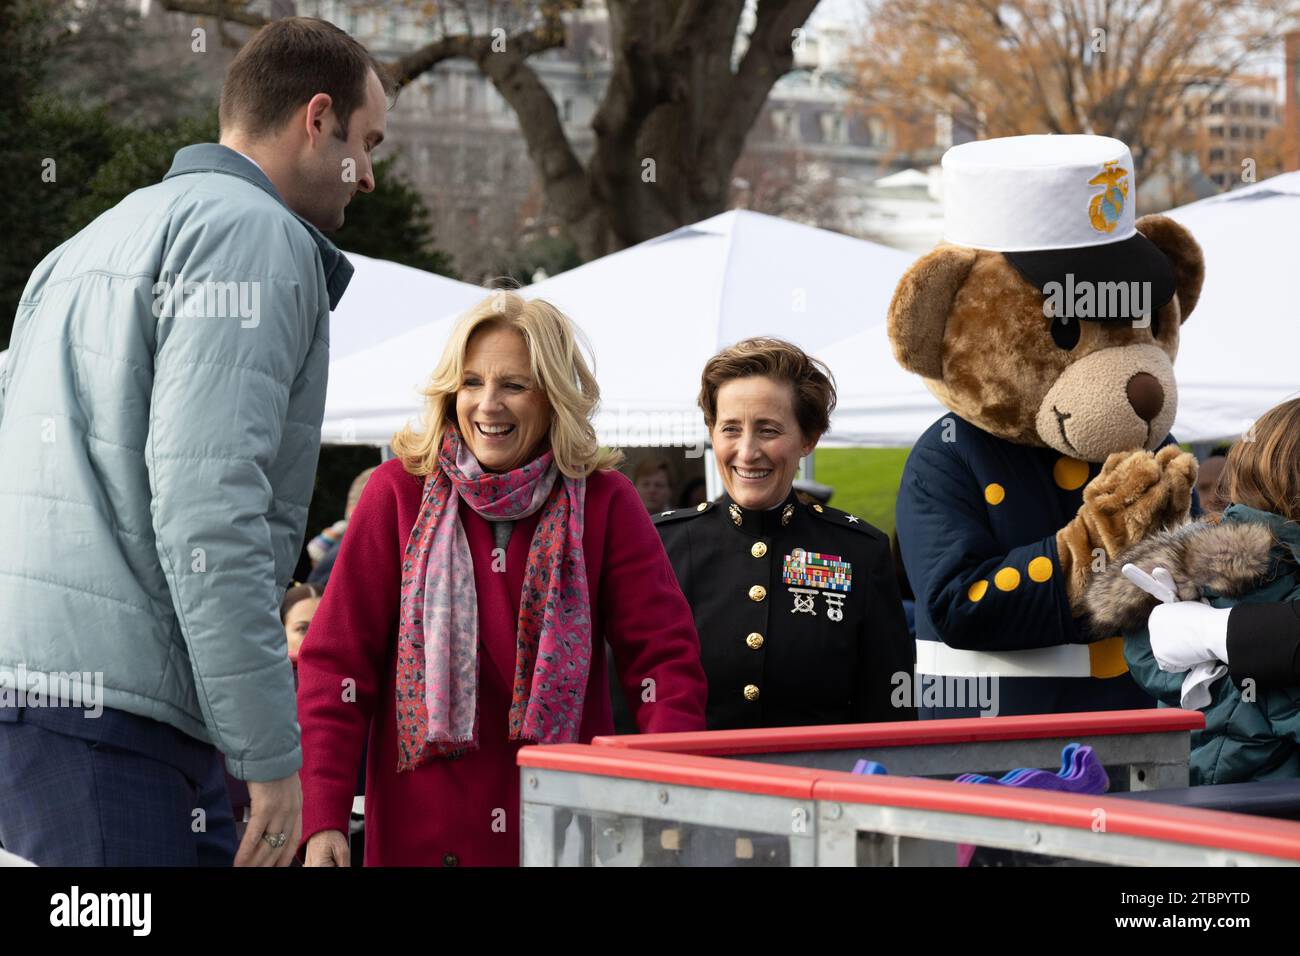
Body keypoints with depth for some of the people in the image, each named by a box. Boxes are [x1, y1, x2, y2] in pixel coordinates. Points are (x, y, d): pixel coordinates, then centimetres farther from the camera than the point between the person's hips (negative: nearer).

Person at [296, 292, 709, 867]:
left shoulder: (602, 502, 1)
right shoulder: (399, 491, 0)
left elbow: (665, 658, -3)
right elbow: (337, 660, -3)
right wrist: (323, 819, -12)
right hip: (419, 834, 0)